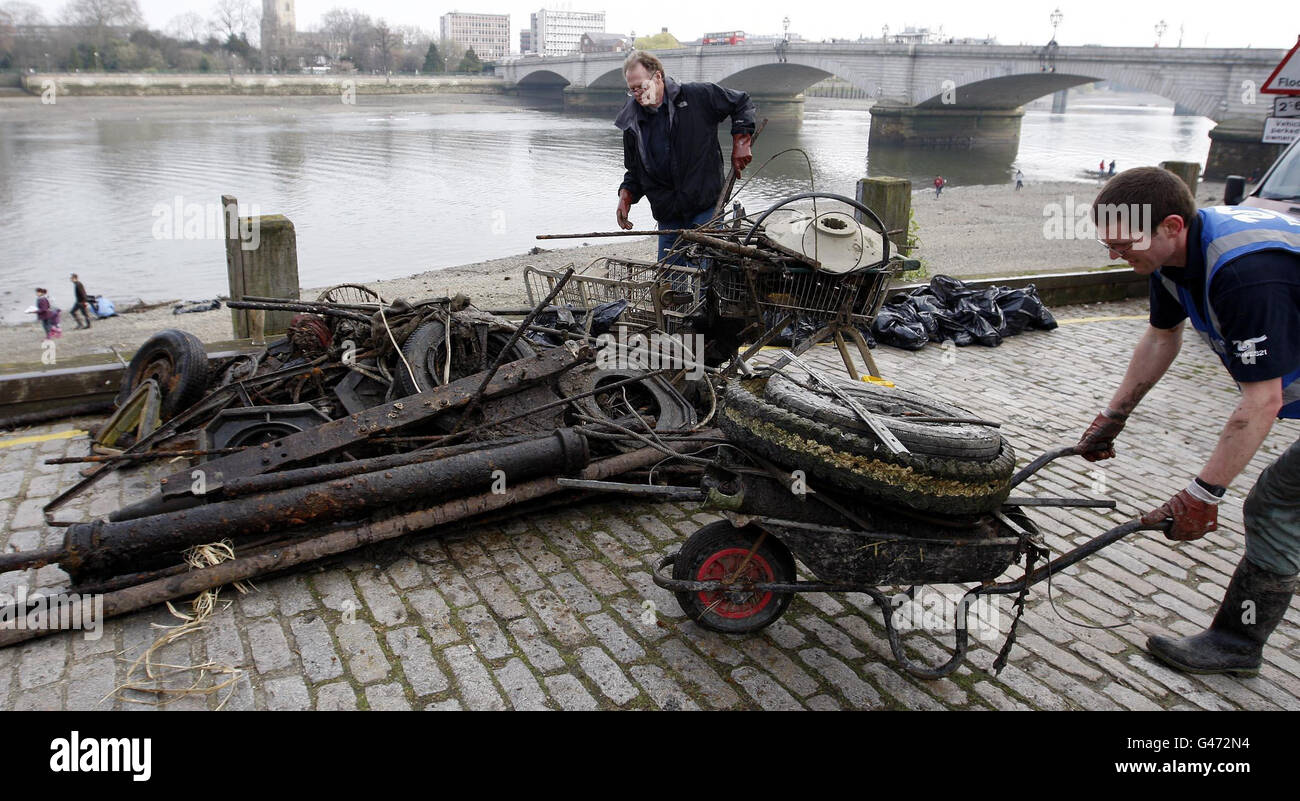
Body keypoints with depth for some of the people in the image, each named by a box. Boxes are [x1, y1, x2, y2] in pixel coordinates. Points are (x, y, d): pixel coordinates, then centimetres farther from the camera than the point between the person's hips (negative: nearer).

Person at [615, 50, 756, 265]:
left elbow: (742, 103, 9)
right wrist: (626, 194, -3)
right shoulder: (632, 125, 6)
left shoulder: (699, 96, -4)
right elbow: (634, 173, 16)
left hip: (706, 209, -4)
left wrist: (740, 142, 0)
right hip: (668, 219, 4)